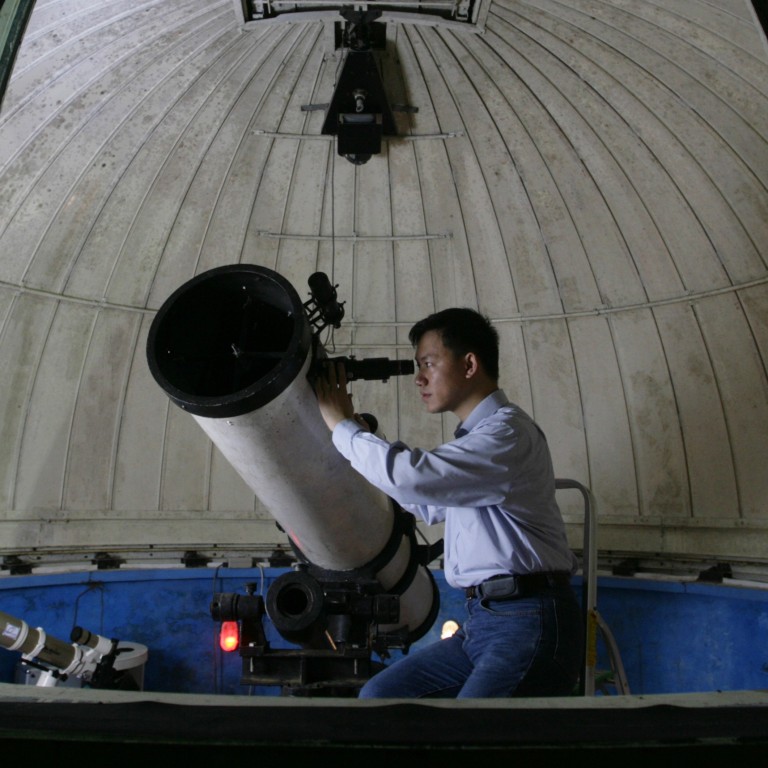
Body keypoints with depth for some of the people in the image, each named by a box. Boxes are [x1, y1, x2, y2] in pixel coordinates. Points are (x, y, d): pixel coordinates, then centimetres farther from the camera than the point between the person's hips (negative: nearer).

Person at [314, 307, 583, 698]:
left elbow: (411, 478, -25)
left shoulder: (508, 432, -13)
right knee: (379, 694, 5)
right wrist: (365, 439, 26)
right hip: (481, 621, 9)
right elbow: (431, 505, 34)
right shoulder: (474, 438, 19)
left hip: (528, 624, -9)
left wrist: (342, 425, -9)